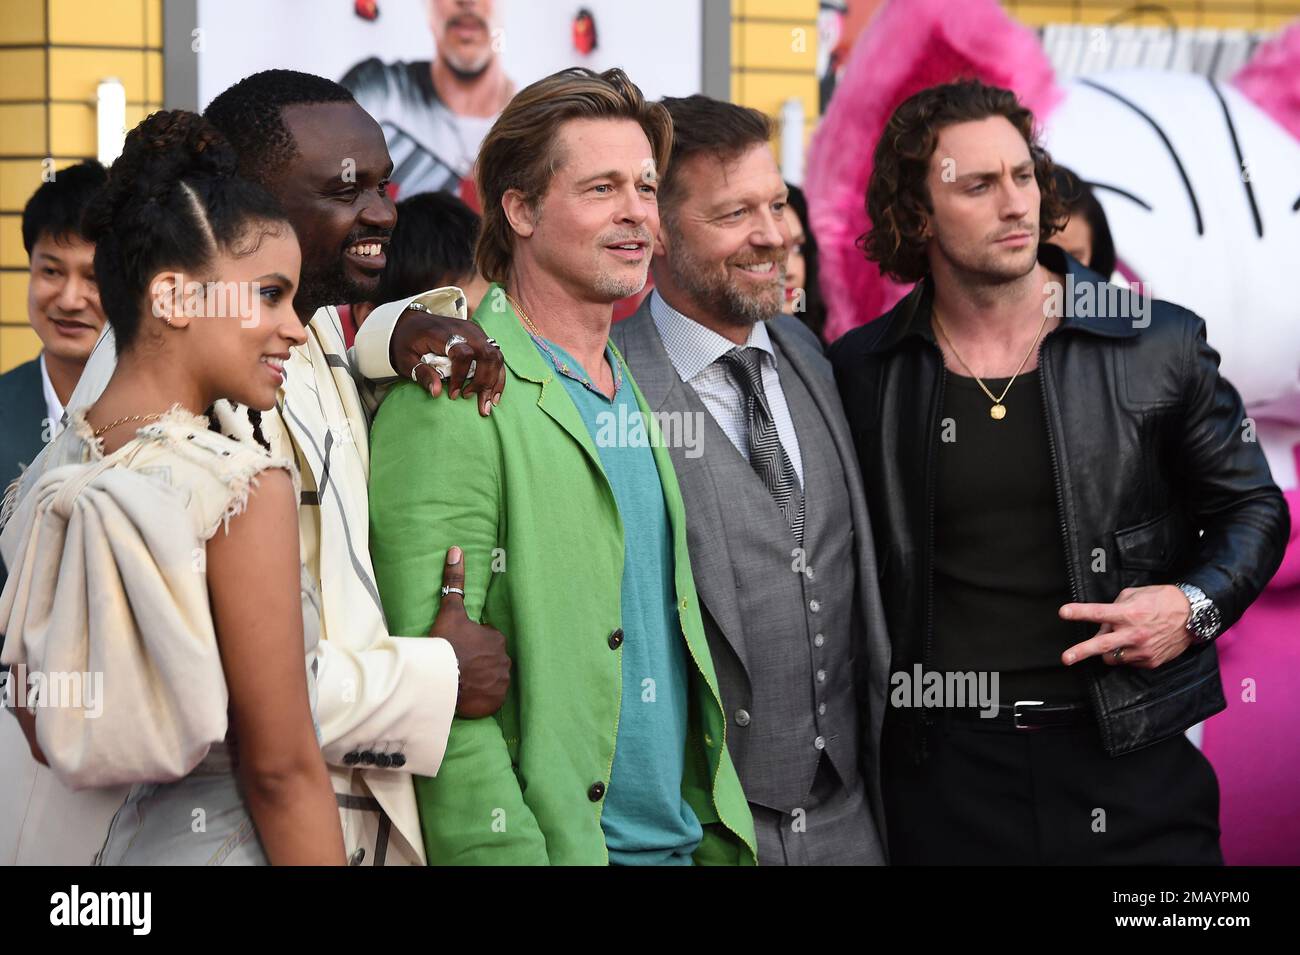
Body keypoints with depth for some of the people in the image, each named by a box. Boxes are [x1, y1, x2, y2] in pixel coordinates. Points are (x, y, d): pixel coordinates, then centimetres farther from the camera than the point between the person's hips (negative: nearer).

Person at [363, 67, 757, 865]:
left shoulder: (631, 394, 13)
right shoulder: (452, 402, -13)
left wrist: (716, 833, 10)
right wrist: (506, 852, -24)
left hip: (681, 839, 7)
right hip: (555, 842, -7)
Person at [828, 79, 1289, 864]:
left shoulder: (1159, 345, -1)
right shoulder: (864, 371, 3)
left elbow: (1252, 509, 9)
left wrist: (1196, 606, -9)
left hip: (1133, 762, 0)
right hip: (947, 771, 1)